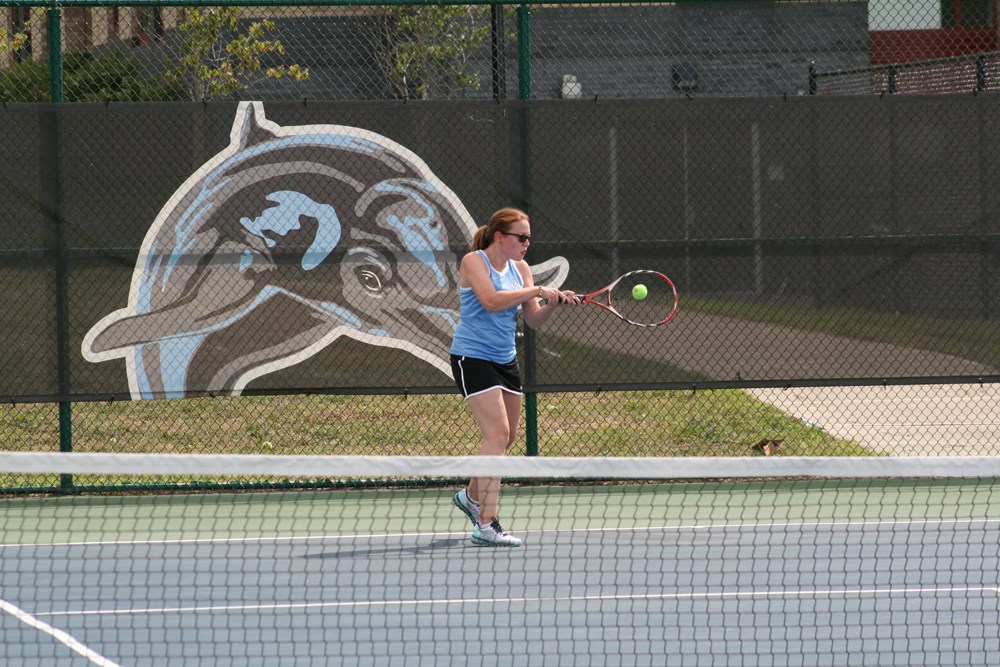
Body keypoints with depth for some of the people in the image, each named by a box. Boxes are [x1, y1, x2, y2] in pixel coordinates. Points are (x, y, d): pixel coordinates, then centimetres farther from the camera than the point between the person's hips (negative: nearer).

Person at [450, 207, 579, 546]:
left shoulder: (520, 269, 9)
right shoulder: (474, 262, -11)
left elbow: (533, 320, 9)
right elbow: (491, 300, -26)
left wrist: (555, 302, -10)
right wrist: (537, 290, -23)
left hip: (505, 359, 8)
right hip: (472, 357, -8)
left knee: (506, 438, 15)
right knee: (498, 432, -18)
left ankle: (471, 496, 41)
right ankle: (486, 525, -20)